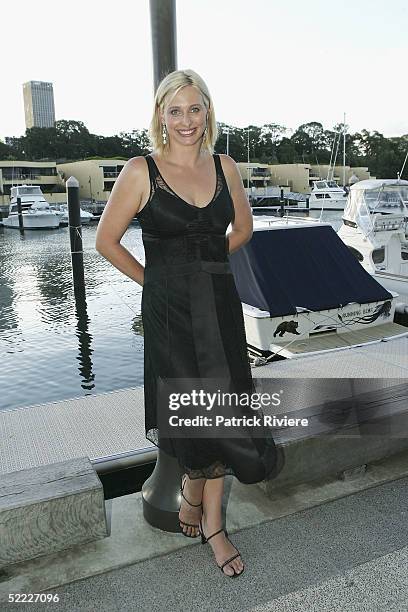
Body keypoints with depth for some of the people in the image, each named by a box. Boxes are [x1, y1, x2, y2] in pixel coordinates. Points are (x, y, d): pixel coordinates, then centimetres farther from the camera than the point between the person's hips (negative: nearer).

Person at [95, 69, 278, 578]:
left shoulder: (224, 167, 5)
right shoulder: (141, 171, -6)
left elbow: (242, 227, 19)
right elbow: (106, 240, -1)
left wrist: (204, 265, 12)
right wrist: (155, 279, 3)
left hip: (221, 304, 4)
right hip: (170, 310, -3)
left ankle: (211, 522, 28)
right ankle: (193, 493, 40)